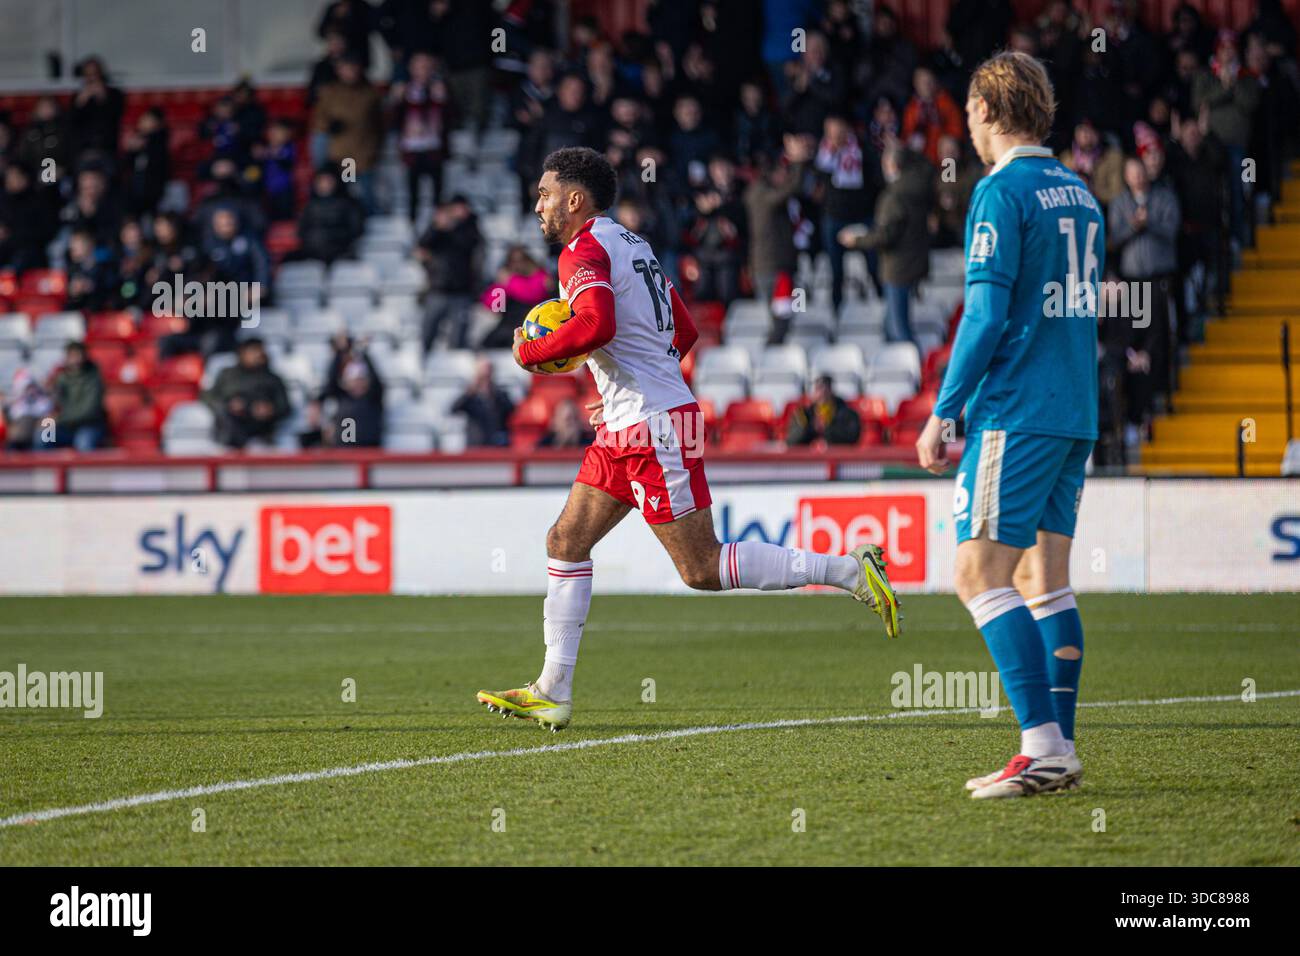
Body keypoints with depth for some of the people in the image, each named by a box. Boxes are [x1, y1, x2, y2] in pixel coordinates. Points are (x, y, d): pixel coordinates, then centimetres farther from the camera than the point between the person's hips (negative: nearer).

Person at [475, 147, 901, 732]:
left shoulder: (584, 251, -11)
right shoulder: (630, 245, 19)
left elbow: (595, 326, -30)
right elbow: (684, 333, 24)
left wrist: (530, 352, -13)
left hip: (654, 427, -10)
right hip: (627, 428, 10)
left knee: (703, 569, -8)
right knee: (566, 541, 8)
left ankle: (847, 570, -6)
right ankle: (553, 694, 8)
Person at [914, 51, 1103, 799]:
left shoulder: (1004, 191, -10)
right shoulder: (1080, 194, 16)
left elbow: (986, 313, -15)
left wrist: (944, 412, -11)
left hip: (1016, 413, -8)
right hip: (1075, 415, 8)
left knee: (981, 574, -8)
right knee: (1045, 580, 10)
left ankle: (1043, 747, -16)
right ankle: (1059, 753, 7)